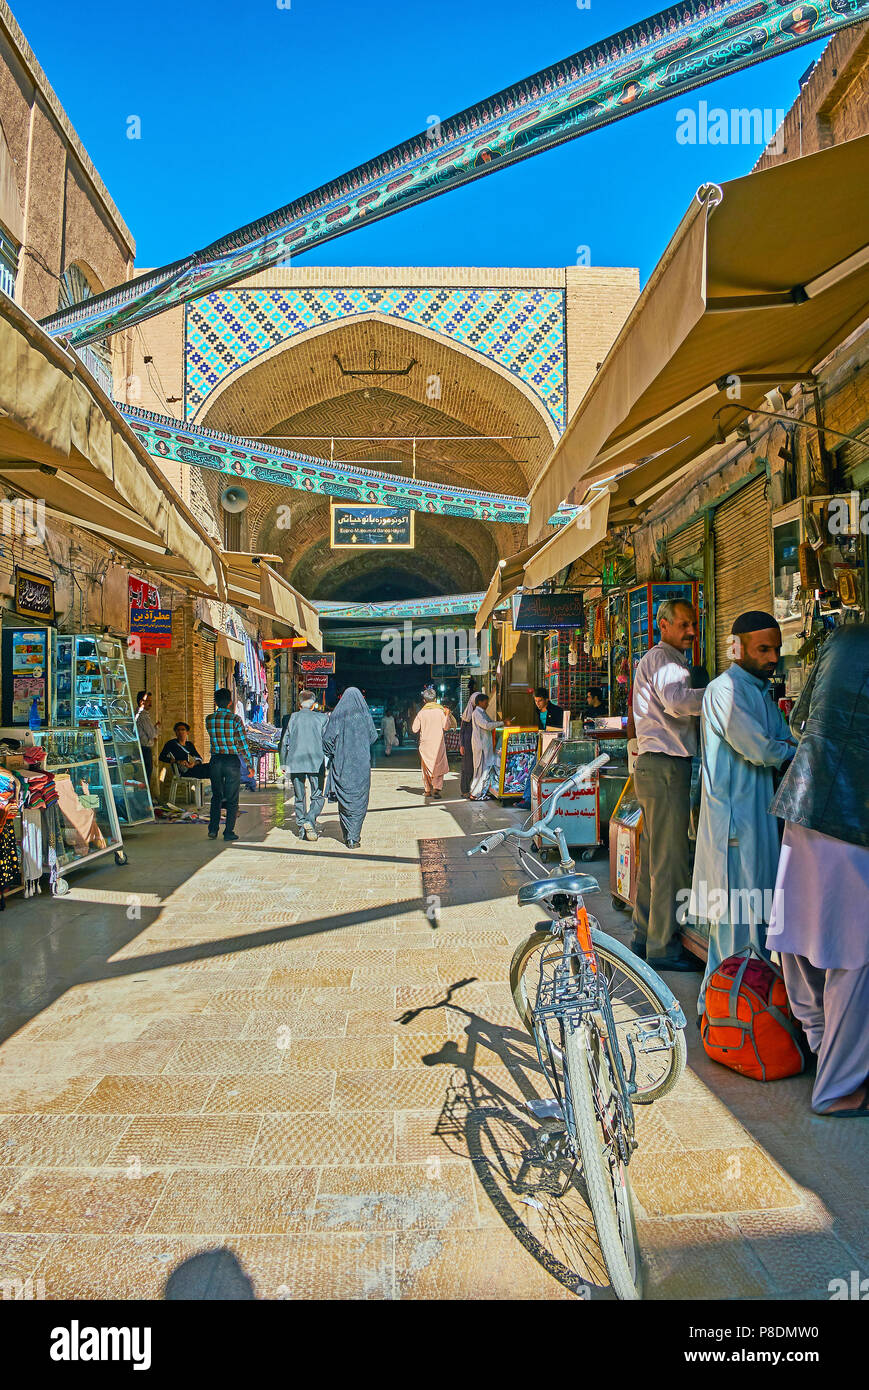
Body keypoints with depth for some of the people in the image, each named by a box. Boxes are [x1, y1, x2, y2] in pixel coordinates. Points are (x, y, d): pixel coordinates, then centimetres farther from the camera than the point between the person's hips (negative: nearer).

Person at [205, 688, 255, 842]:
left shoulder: (209, 719, 0)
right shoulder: (235, 719, -10)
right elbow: (243, 744, -9)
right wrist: (250, 765, -1)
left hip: (216, 760, 3)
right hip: (232, 761, -3)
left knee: (216, 796, 16)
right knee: (232, 799, 6)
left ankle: (213, 829, 10)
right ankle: (228, 832, 6)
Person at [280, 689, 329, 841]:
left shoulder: (294, 717, 6)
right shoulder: (322, 718, 2)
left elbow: (285, 741, 5)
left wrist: (284, 763, 13)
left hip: (295, 762, 2)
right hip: (316, 762, -2)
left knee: (299, 797, 12)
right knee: (318, 796, 5)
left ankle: (302, 828, 13)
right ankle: (310, 820, -18)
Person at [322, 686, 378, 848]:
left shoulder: (336, 716, -2)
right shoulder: (365, 715, -1)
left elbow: (327, 738, -8)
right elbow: (373, 737, 4)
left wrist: (331, 755, 7)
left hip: (341, 764, 1)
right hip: (361, 764, -1)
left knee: (343, 799, 11)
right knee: (358, 800, 4)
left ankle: (348, 836, 14)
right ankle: (354, 837, -3)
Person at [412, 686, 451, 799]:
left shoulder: (421, 712, -2)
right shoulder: (441, 710, -5)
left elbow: (414, 729, -1)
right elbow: (446, 727, -5)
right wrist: (447, 715, 6)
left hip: (425, 744, 1)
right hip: (438, 743, -1)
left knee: (426, 767, 12)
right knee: (439, 766, 5)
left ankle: (428, 790, 15)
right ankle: (436, 788, -11)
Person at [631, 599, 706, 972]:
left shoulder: (663, 659, 24)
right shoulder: (662, 658, -10)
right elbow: (677, 701, -28)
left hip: (654, 766, 11)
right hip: (666, 766, -11)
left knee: (653, 856, 14)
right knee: (671, 860, -6)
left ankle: (645, 936, 22)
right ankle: (664, 947, 1)